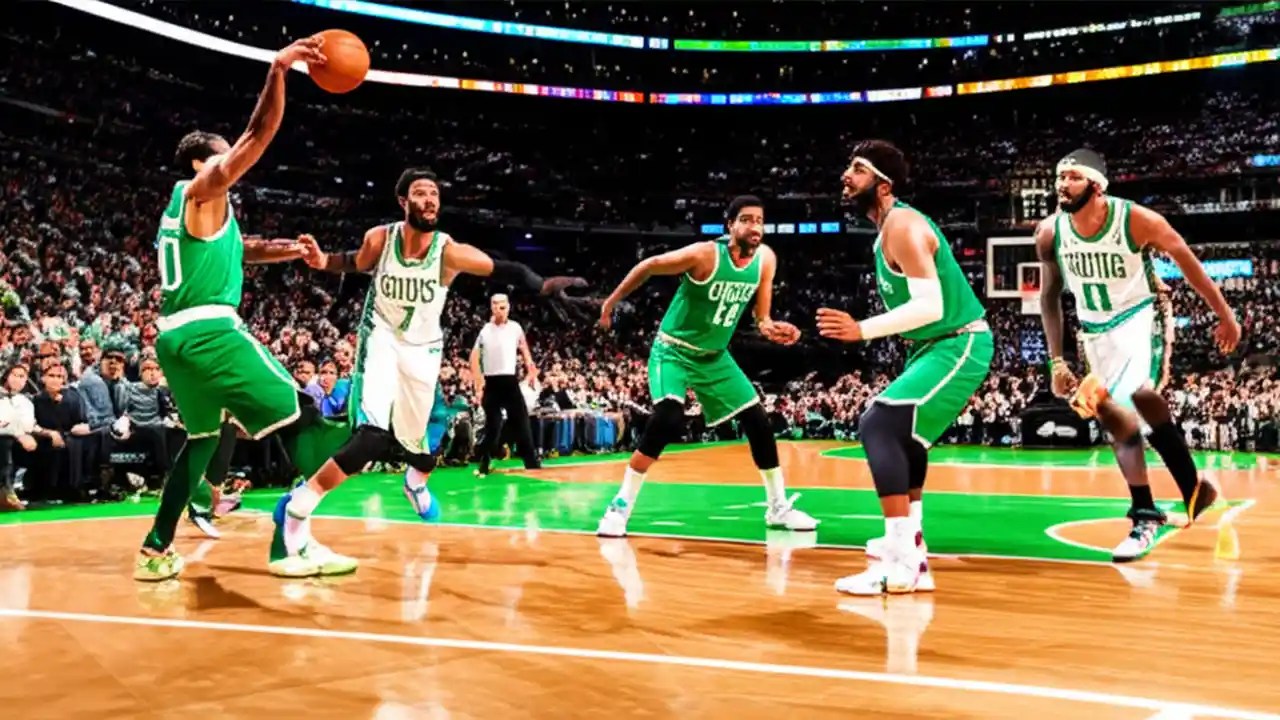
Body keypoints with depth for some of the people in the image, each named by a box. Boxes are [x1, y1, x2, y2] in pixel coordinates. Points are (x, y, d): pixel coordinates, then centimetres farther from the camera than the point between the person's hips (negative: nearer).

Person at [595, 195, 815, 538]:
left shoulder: (766, 258, -7)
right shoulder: (704, 254, -25)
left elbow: (761, 315, 1)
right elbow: (648, 266, -11)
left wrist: (771, 327, -22)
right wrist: (611, 301, -3)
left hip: (715, 356, 6)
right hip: (674, 351, -6)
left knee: (758, 422, 5)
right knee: (667, 419, -27)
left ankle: (779, 506, 21)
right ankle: (620, 506, -16)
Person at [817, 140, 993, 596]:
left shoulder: (902, 225, -18)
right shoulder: (893, 226, 13)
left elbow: (930, 306, -28)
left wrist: (862, 330, -29)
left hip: (958, 345, -11)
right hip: (942, 345, 11)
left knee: (877, 426, -21)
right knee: (901, 435, 20)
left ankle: (899, 561, -22)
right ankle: (911, 554, 29)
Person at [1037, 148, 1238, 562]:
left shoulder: (1136, 219, -21)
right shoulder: (1050, 233, -11)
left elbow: (1186, 261, -7)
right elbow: (1049, 297, 2)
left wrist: (1225, 315, 0)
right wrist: (1056, 361, -1)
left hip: (1141, 316, -4)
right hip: (1096, 330, 5)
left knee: (1141, 393, -29)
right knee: (1116, 418, 5)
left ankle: (1193, 487, -10)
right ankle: (1145, 517, 16)